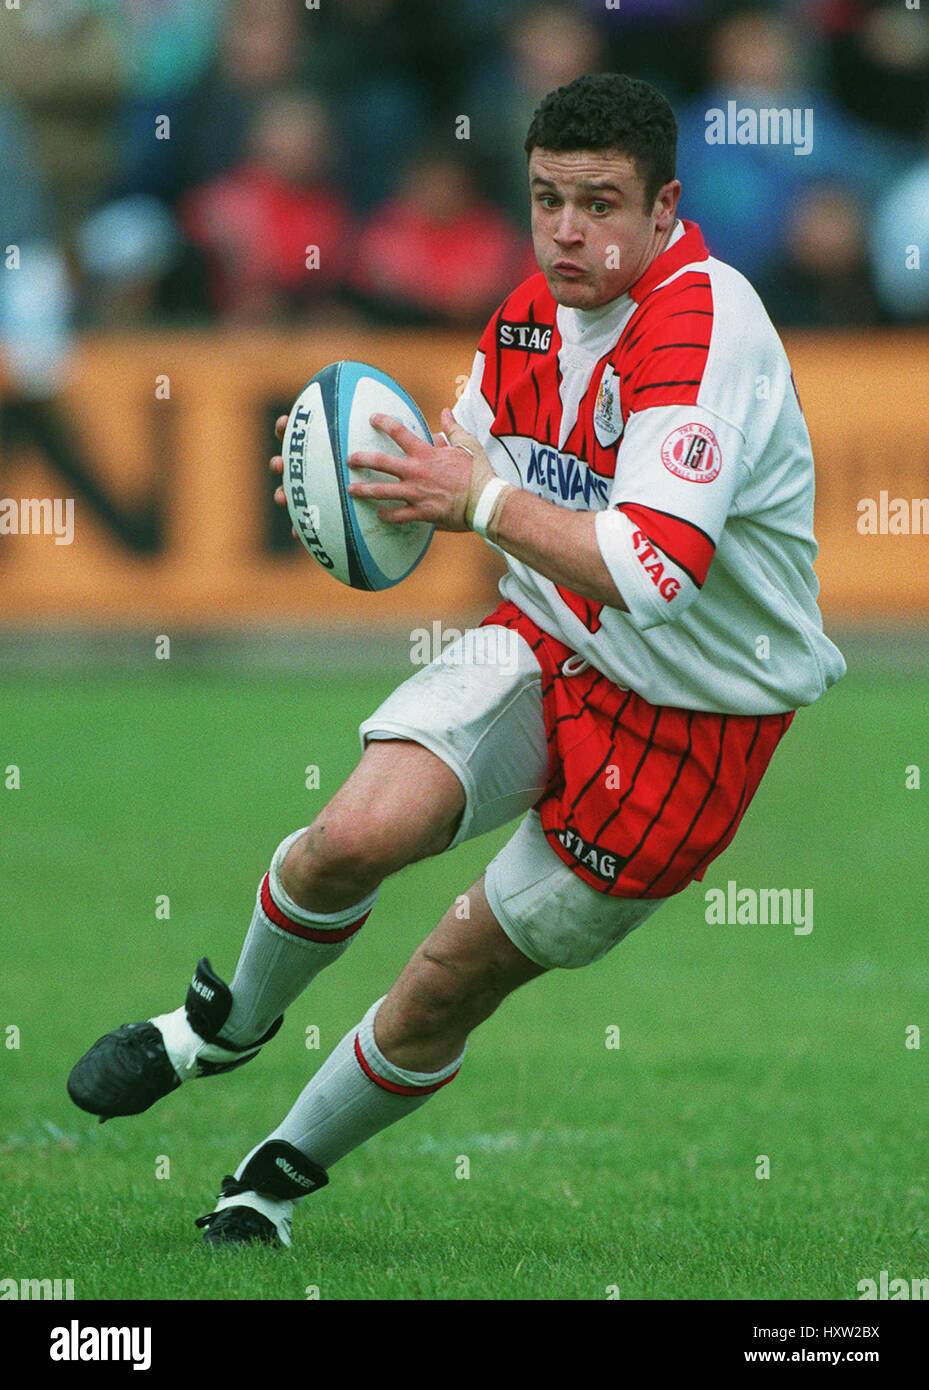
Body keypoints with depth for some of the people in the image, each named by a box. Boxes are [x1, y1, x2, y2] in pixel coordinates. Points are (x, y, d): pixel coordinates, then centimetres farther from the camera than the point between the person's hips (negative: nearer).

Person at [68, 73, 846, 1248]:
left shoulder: (704, 333, -26)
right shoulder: (532, 312, -1)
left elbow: (652, 571, -36)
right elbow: (468, 469, 17)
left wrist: (483, 499, -29)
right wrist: (386, 471, -5)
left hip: (687, 720, -5)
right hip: (545, 646, 5)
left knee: (452, 983, 2)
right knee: (362, 832, -21)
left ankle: (284, 1173, 27)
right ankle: (227, 1022, 10)